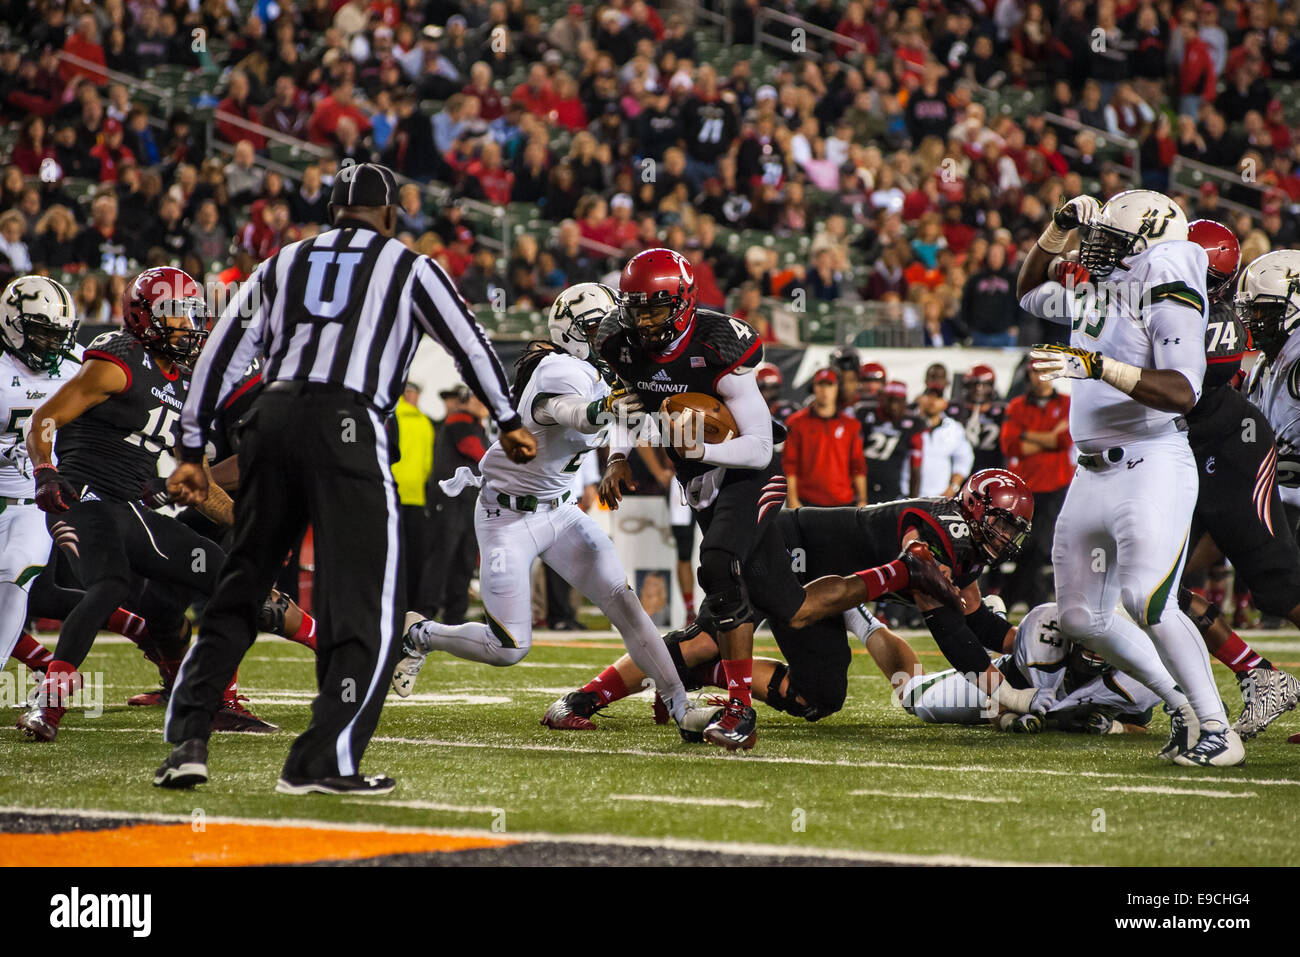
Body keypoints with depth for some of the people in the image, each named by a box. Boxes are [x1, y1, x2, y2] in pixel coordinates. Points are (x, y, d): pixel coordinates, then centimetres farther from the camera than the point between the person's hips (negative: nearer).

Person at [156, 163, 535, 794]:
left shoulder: (284, 263, 21)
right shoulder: (408, 268, 13)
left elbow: (223, 354, 16)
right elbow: (469, 344, 17)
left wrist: (192, 450, 19)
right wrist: (508, 423, 31)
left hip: (273, 418, 4)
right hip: (345, 427, -4)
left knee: (239, 592, 15)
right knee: (365, 606, -1)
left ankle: (187, 740, 8)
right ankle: (322, 761, -10)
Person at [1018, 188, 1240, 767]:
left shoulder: (1166, 297, -11)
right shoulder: (1095, 296, 14)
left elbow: (1182, 393, -24)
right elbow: (1030, 292, 33)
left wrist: (1099, 366, -31)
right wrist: (1060, 227, 18)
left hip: (1152, 466, -9)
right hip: (1093, 475, 9)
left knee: (1146, 602, -24)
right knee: (1082, 619, 9)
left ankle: (1218, 731, -16)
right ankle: (1182, 706, 17)